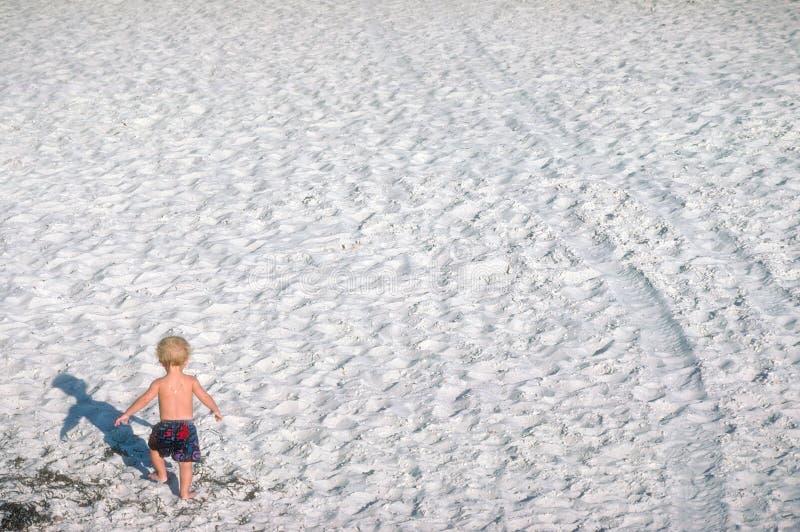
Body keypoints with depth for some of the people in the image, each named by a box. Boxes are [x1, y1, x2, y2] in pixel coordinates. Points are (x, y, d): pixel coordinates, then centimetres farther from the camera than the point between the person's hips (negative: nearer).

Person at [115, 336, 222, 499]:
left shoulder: (159, 383, -7)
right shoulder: (191, 381, -2)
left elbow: (144, 399, -10)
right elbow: (205, 397, 5)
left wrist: (126, 414, 0)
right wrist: (216, 411, 23)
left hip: (166, 427, 0)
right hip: (187, 427, 1)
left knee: (154, 447, 31)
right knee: (186, 462, 13)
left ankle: (161, 475, 45)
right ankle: (185, 492, 19)